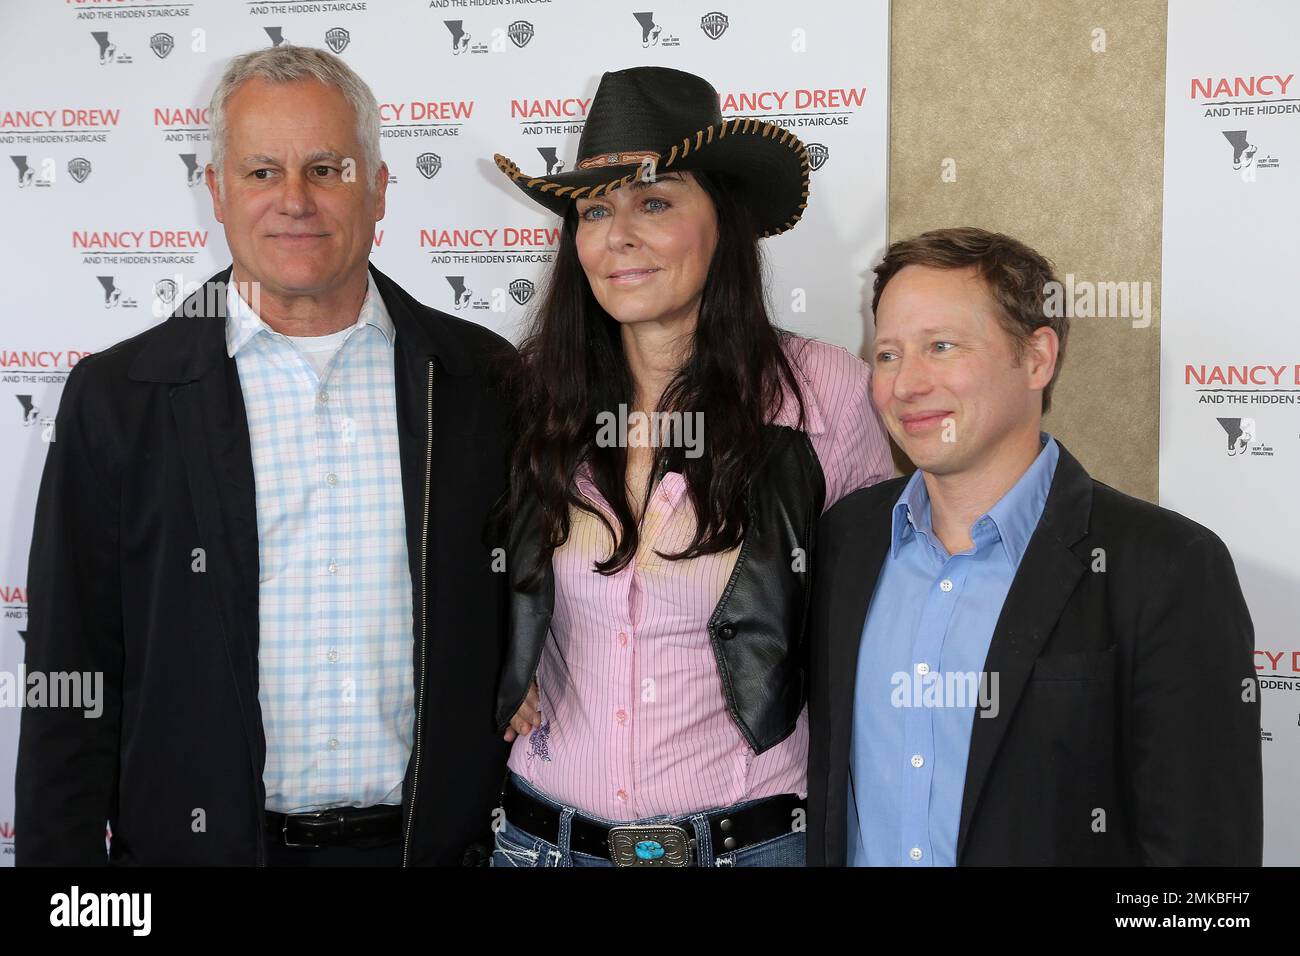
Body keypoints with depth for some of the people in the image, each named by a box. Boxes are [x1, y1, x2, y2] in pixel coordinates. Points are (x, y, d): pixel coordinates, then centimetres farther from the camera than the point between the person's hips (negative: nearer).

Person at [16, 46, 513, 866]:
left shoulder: (483, 377, -1)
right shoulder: (117, 395, -4)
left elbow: (530, 633, 3)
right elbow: (73, 681, -2)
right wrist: (59, 853, -5)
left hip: (438, 839, 1)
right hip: (204, 838, 0)